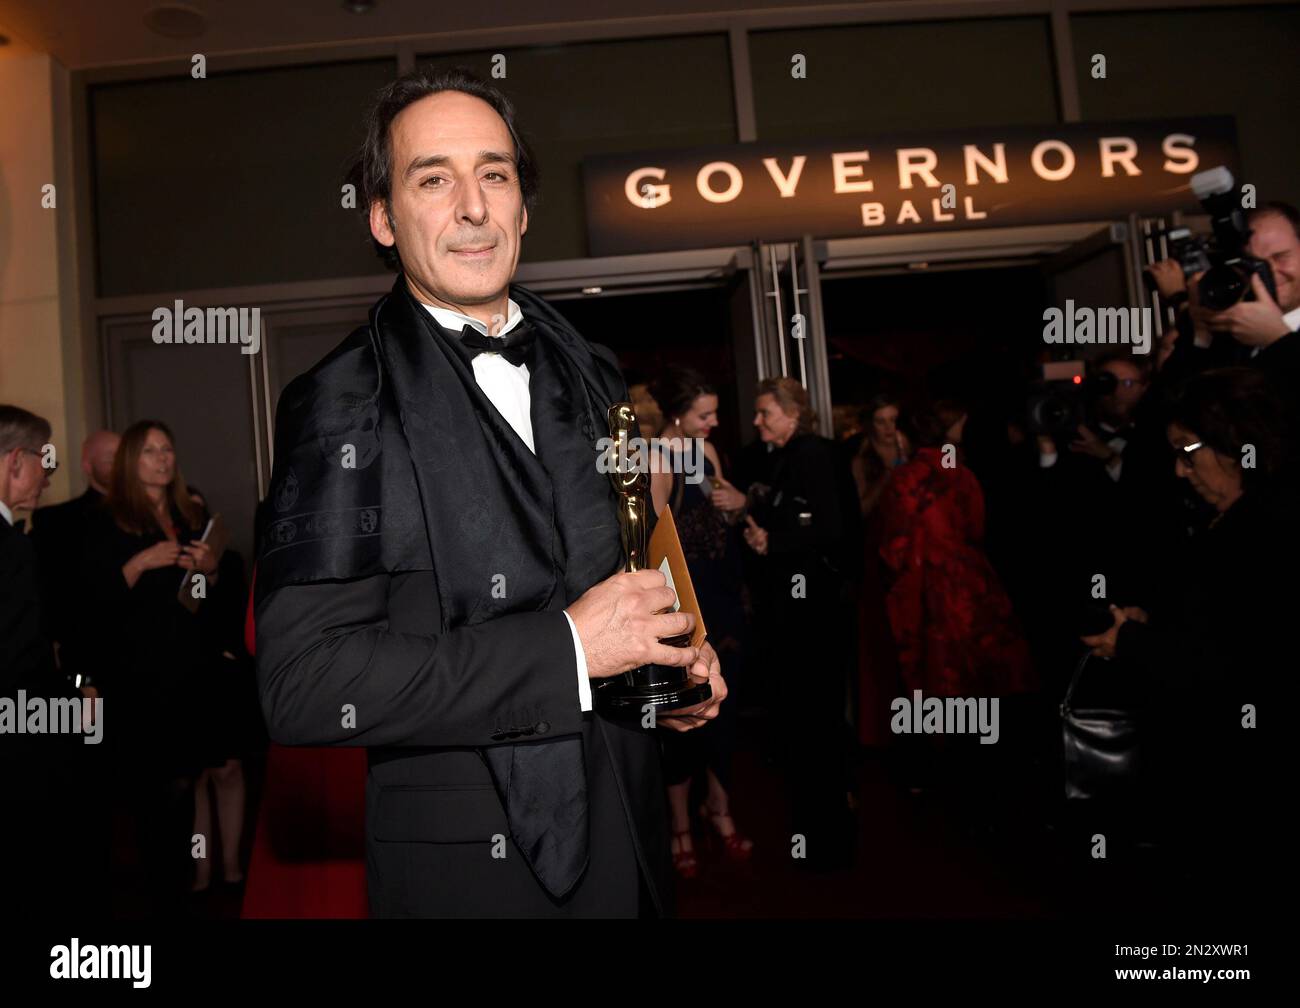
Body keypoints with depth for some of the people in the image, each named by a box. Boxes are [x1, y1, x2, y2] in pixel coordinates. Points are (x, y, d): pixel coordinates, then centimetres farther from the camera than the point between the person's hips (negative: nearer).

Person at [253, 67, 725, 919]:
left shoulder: (592, 375, 5)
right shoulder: (342, 405, -13)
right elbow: (301, 686, -21)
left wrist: (680, 662, -3)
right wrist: (566, 648, -24)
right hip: (469, 867, -5)